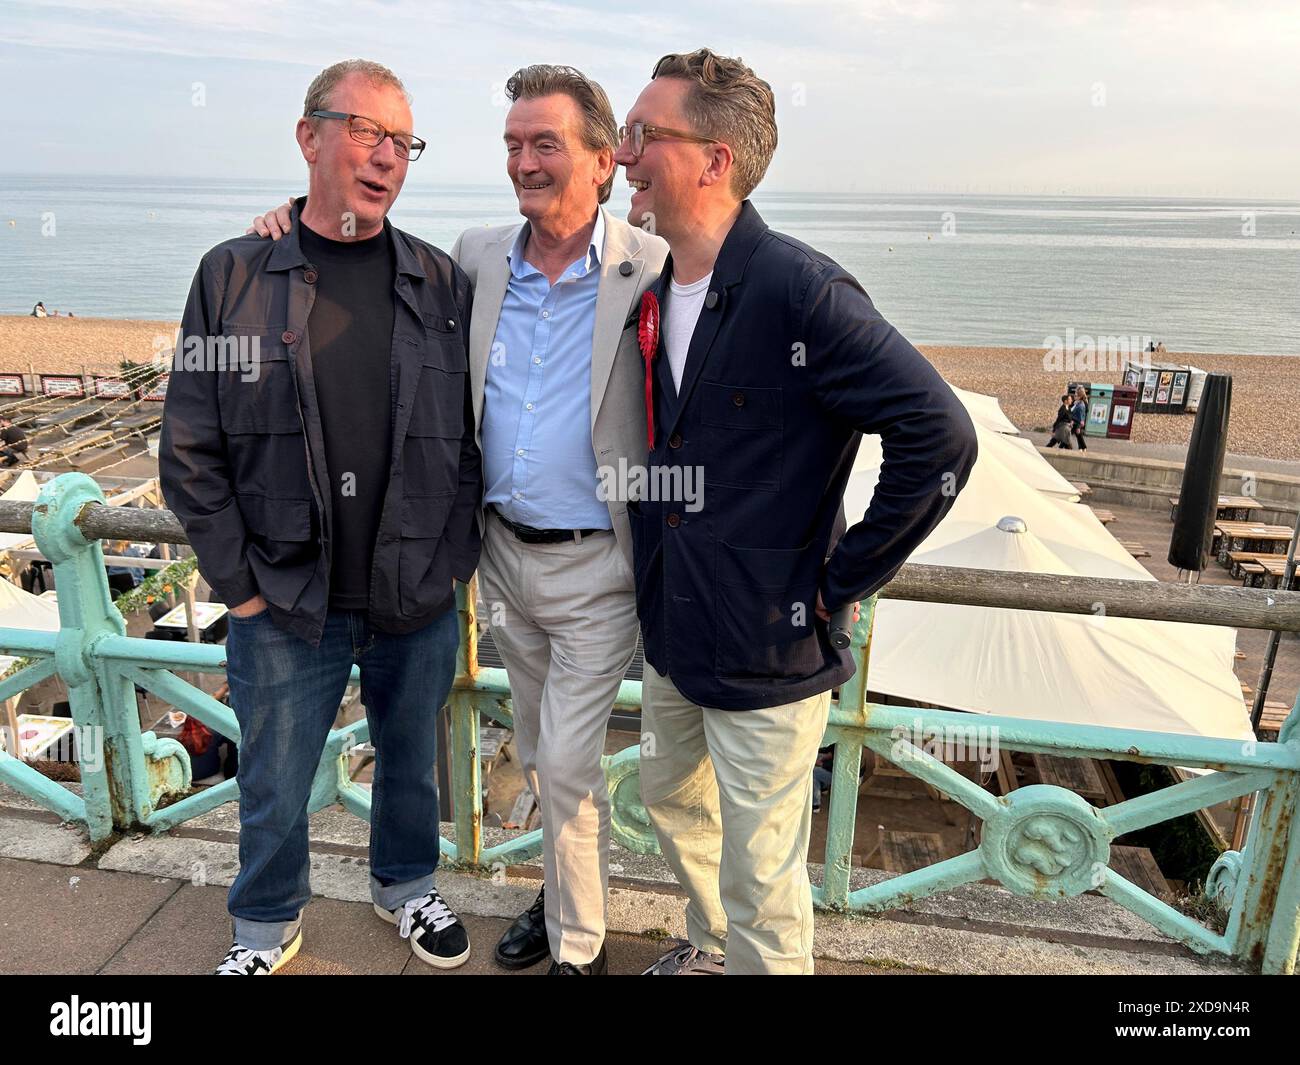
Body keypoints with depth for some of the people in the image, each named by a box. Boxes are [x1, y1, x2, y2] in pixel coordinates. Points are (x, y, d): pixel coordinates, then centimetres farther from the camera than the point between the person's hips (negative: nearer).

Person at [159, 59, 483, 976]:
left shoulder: (442, 283, 1)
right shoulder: (234, 276, -3)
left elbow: (475, 433, 4)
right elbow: (190, 449, -2)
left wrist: (457, 557, -1)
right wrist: (239, 579, -5)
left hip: (420, 601, 2)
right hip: (286, 602, -1)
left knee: (413, 764, 19)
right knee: (274, 788, 15)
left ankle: (407, 886, 47)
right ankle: (267, 926, 42)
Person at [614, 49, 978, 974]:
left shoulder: (801, 291, -20)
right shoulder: (659, 295, 5)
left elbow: (940, 438, -24)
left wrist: (843, 581, -17)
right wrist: (659, 575, 11)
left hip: (767, 648, -8)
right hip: (671, 636, 8)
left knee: (760, 880, 8)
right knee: (672, 803, 26)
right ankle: (711, 946, 53)